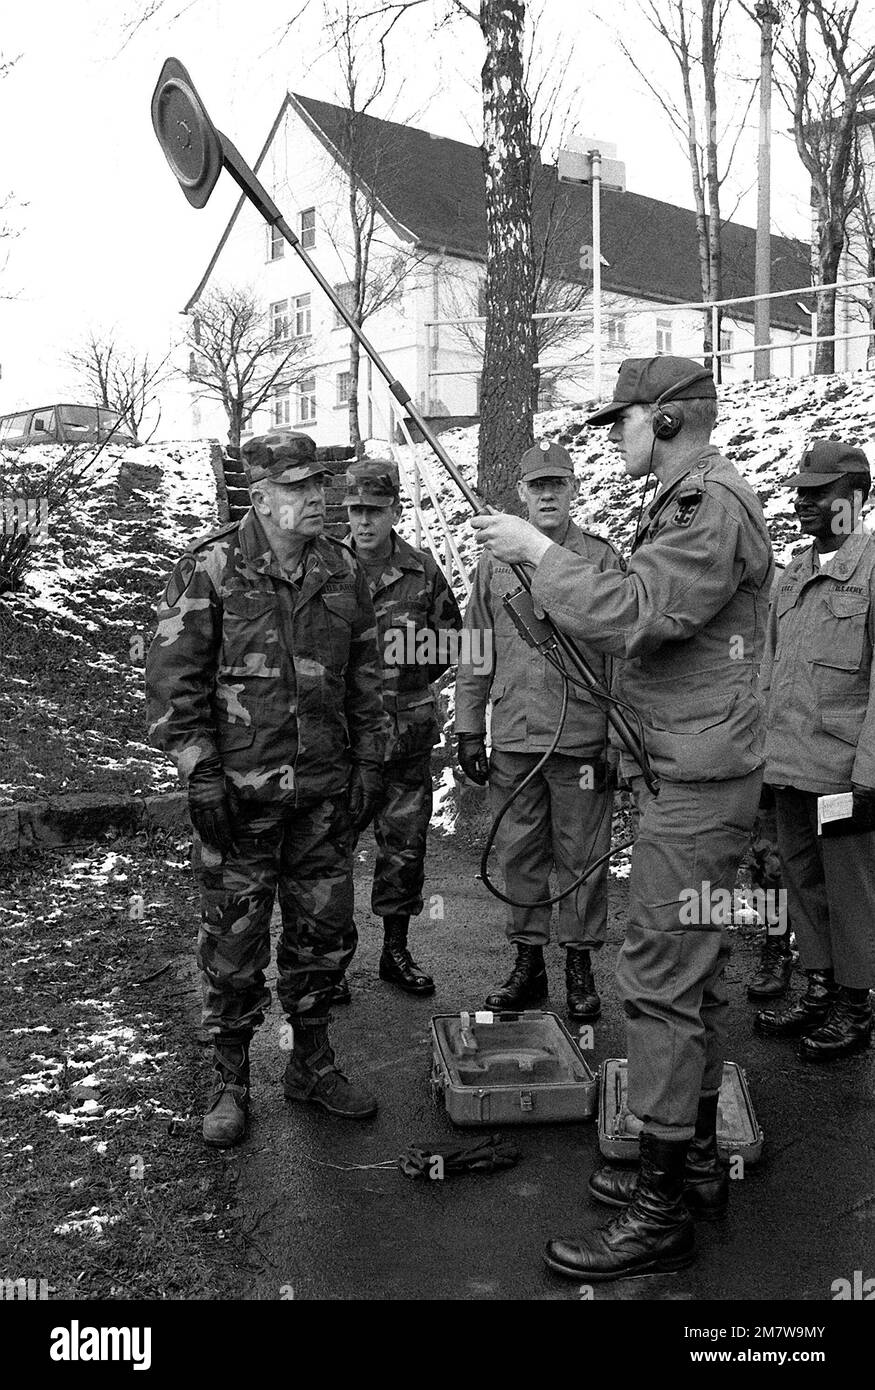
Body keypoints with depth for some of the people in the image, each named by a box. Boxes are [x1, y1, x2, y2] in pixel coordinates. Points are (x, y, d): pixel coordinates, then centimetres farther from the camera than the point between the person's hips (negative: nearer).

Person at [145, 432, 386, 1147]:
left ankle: (313, 1063, 30)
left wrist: (369, 761, 9)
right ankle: (230, 1080, 23)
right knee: (234, 942, 5)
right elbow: (172, 674, -7)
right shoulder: (210, 568, -6)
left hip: (325, 792, 4)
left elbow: (365, 675, 13)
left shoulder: (343, 571, 7)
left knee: (324, 933, 12)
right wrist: (201, 771, -12)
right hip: (238, 791, -4)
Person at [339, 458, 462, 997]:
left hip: (407, 734, 2)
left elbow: (451, 639, 13)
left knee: (405, 846, 11)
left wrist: (411, 679, 4)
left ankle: (396, 951, 28)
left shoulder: (423, 570, 3)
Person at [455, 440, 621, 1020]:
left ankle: (580, 966, 20)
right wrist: (469, 730, 7)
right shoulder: (494, 562, 9)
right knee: (520, 855, 11)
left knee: (582, 856, 6)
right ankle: (528, 961, 25)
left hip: (582, 739, -3)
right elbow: (475, 654, 12)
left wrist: (619, 739, -5)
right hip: (512, 739, 3)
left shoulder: (602, 559, 1)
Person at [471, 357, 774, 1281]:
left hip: (695, 785, -11)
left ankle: (662, 1211, 7)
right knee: (692, 974, 17)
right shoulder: (685, 503, 18)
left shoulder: (714, 508, -15)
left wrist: (537, 550, -15)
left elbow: (626, 614, -26)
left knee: (661, 981, -6)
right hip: (684, 777, 11)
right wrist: (544, 563, 6)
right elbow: (641, 624, 16)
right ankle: (695, 1163, 31)